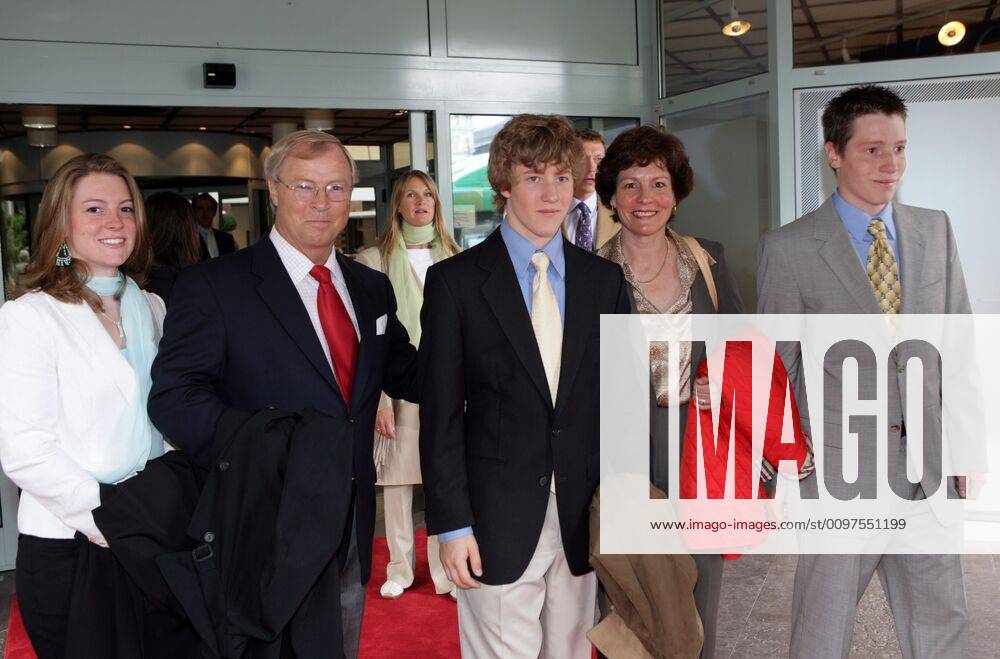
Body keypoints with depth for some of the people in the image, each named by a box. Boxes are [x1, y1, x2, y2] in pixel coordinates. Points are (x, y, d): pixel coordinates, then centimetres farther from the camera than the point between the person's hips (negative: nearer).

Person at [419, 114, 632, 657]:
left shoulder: (604, 280, 6)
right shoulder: (454, 281, -5)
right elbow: (440, 413, -6)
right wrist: (451, 525, -9)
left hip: (582, 517, 4)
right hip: (497, 520, -3)